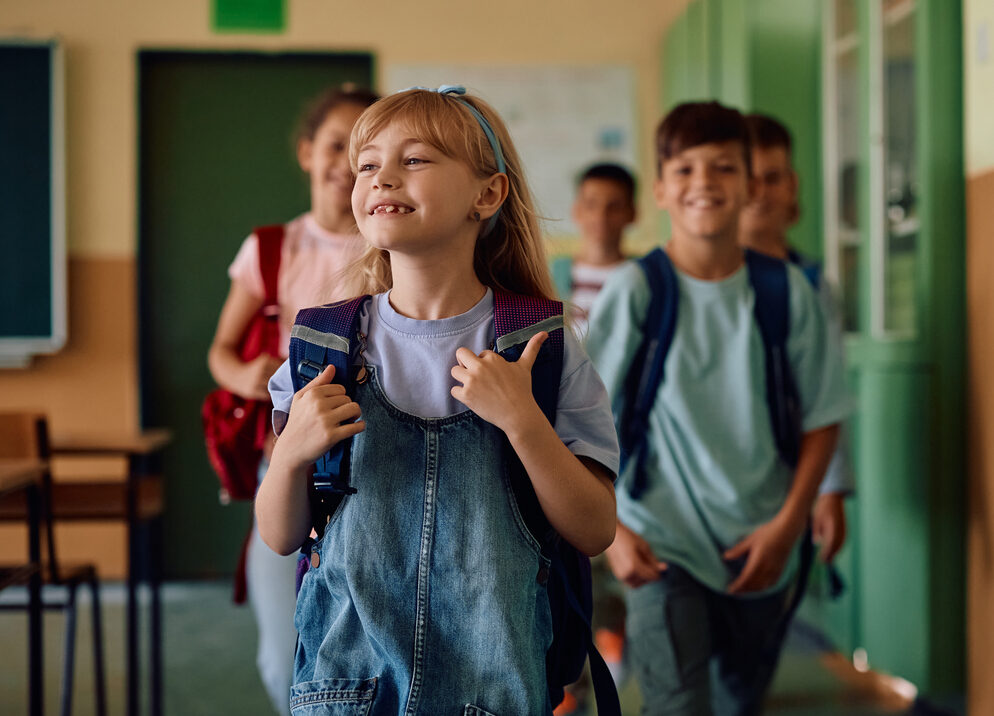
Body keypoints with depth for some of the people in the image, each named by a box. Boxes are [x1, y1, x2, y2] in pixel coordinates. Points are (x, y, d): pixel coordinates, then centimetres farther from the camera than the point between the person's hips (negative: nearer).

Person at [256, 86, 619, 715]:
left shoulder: (545, 350, -5)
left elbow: (594, 533, -7)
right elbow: (281, 538, 3)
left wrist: (521, 421, -20)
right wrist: (292, 452, -16)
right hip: (347, 659, 1)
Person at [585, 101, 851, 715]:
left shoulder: (788, 291, -3)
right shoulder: (635, 291, -9)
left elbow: (822, 418, 3)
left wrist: (787, 526, -4)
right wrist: (608, 528, -12)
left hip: (762, 548, 3)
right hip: (663, 544, -3)